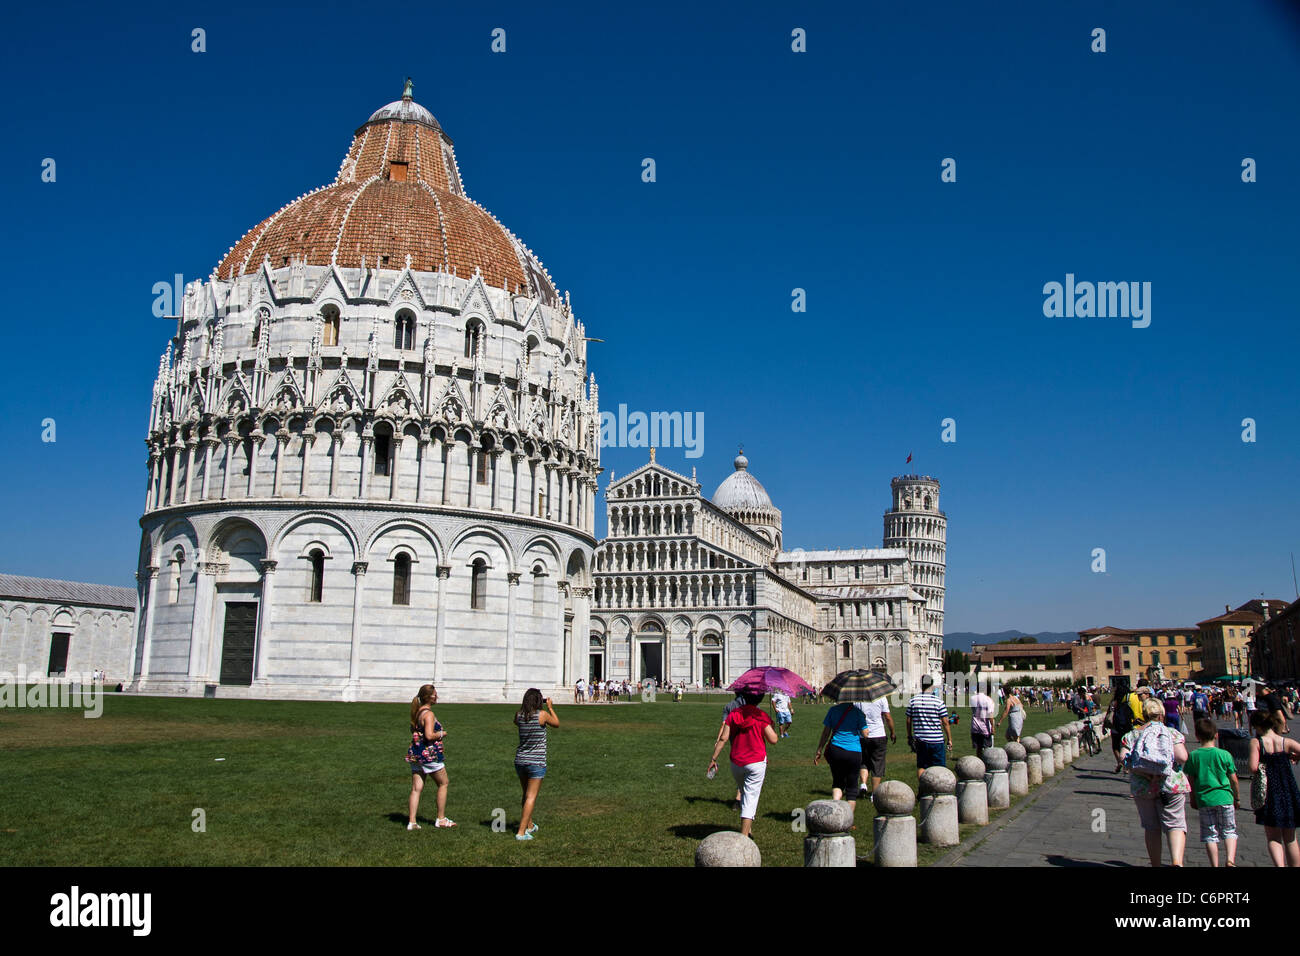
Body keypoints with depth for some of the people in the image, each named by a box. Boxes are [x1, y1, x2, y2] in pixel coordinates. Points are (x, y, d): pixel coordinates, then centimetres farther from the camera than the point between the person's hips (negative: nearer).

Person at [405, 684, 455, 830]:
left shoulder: (417, 712, 11)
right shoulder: (428, 714, -17)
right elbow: (429, 736, -25)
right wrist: (441, 733, -7)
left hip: (415, 755, 8)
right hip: (429, 754, -8)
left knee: (416, 789, 6)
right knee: (443, 784, 9)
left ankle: (411, 821, 2)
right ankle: (441, 819, 14)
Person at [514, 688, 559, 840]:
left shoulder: (519, 715, -2)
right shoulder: (542, 715, -14)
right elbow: (556, 723, 5)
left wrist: (525, 707, 19)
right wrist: (550, 707, 15)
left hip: (520, 761, 5)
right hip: (536, 762, -5)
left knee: (527, 795, 20)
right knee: (531, 797, -1)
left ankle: (530, 826, 35)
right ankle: (521, 832, -6)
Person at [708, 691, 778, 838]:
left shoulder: (733, 714, 1)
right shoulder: (761, 716, -10)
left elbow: (723, 738, -2)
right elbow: (773, 740, -10)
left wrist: (713, 758, 2)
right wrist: (772, 726, 8)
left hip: (736, 763, 4)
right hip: (756, 763, -4)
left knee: (745, 794, 23)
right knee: (751, 798, -1)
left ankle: (748, 829, 30)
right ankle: (744, 836, -8)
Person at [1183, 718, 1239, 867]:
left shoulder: (1193, 756, -2)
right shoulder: (1225, 755, -4)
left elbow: (1191, 780, 2)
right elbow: (1233, 780, 1)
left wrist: (1193, 799, 15)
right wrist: (1236, 798, 15)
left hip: (1204, 799, 0)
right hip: (1224, 798, 0)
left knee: (1210, 835, 8)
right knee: (1229, 831, 12)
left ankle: (1215, 865, 7)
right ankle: (1231, 860, -5)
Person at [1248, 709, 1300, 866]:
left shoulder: (1256, 742, -9)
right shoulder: (1287, 742, -2)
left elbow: (1253, 768, -18)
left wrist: (1263, 766, 3)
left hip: (1268, 794, -2)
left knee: (1273, 838, 6)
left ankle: (1279, 865, -16)